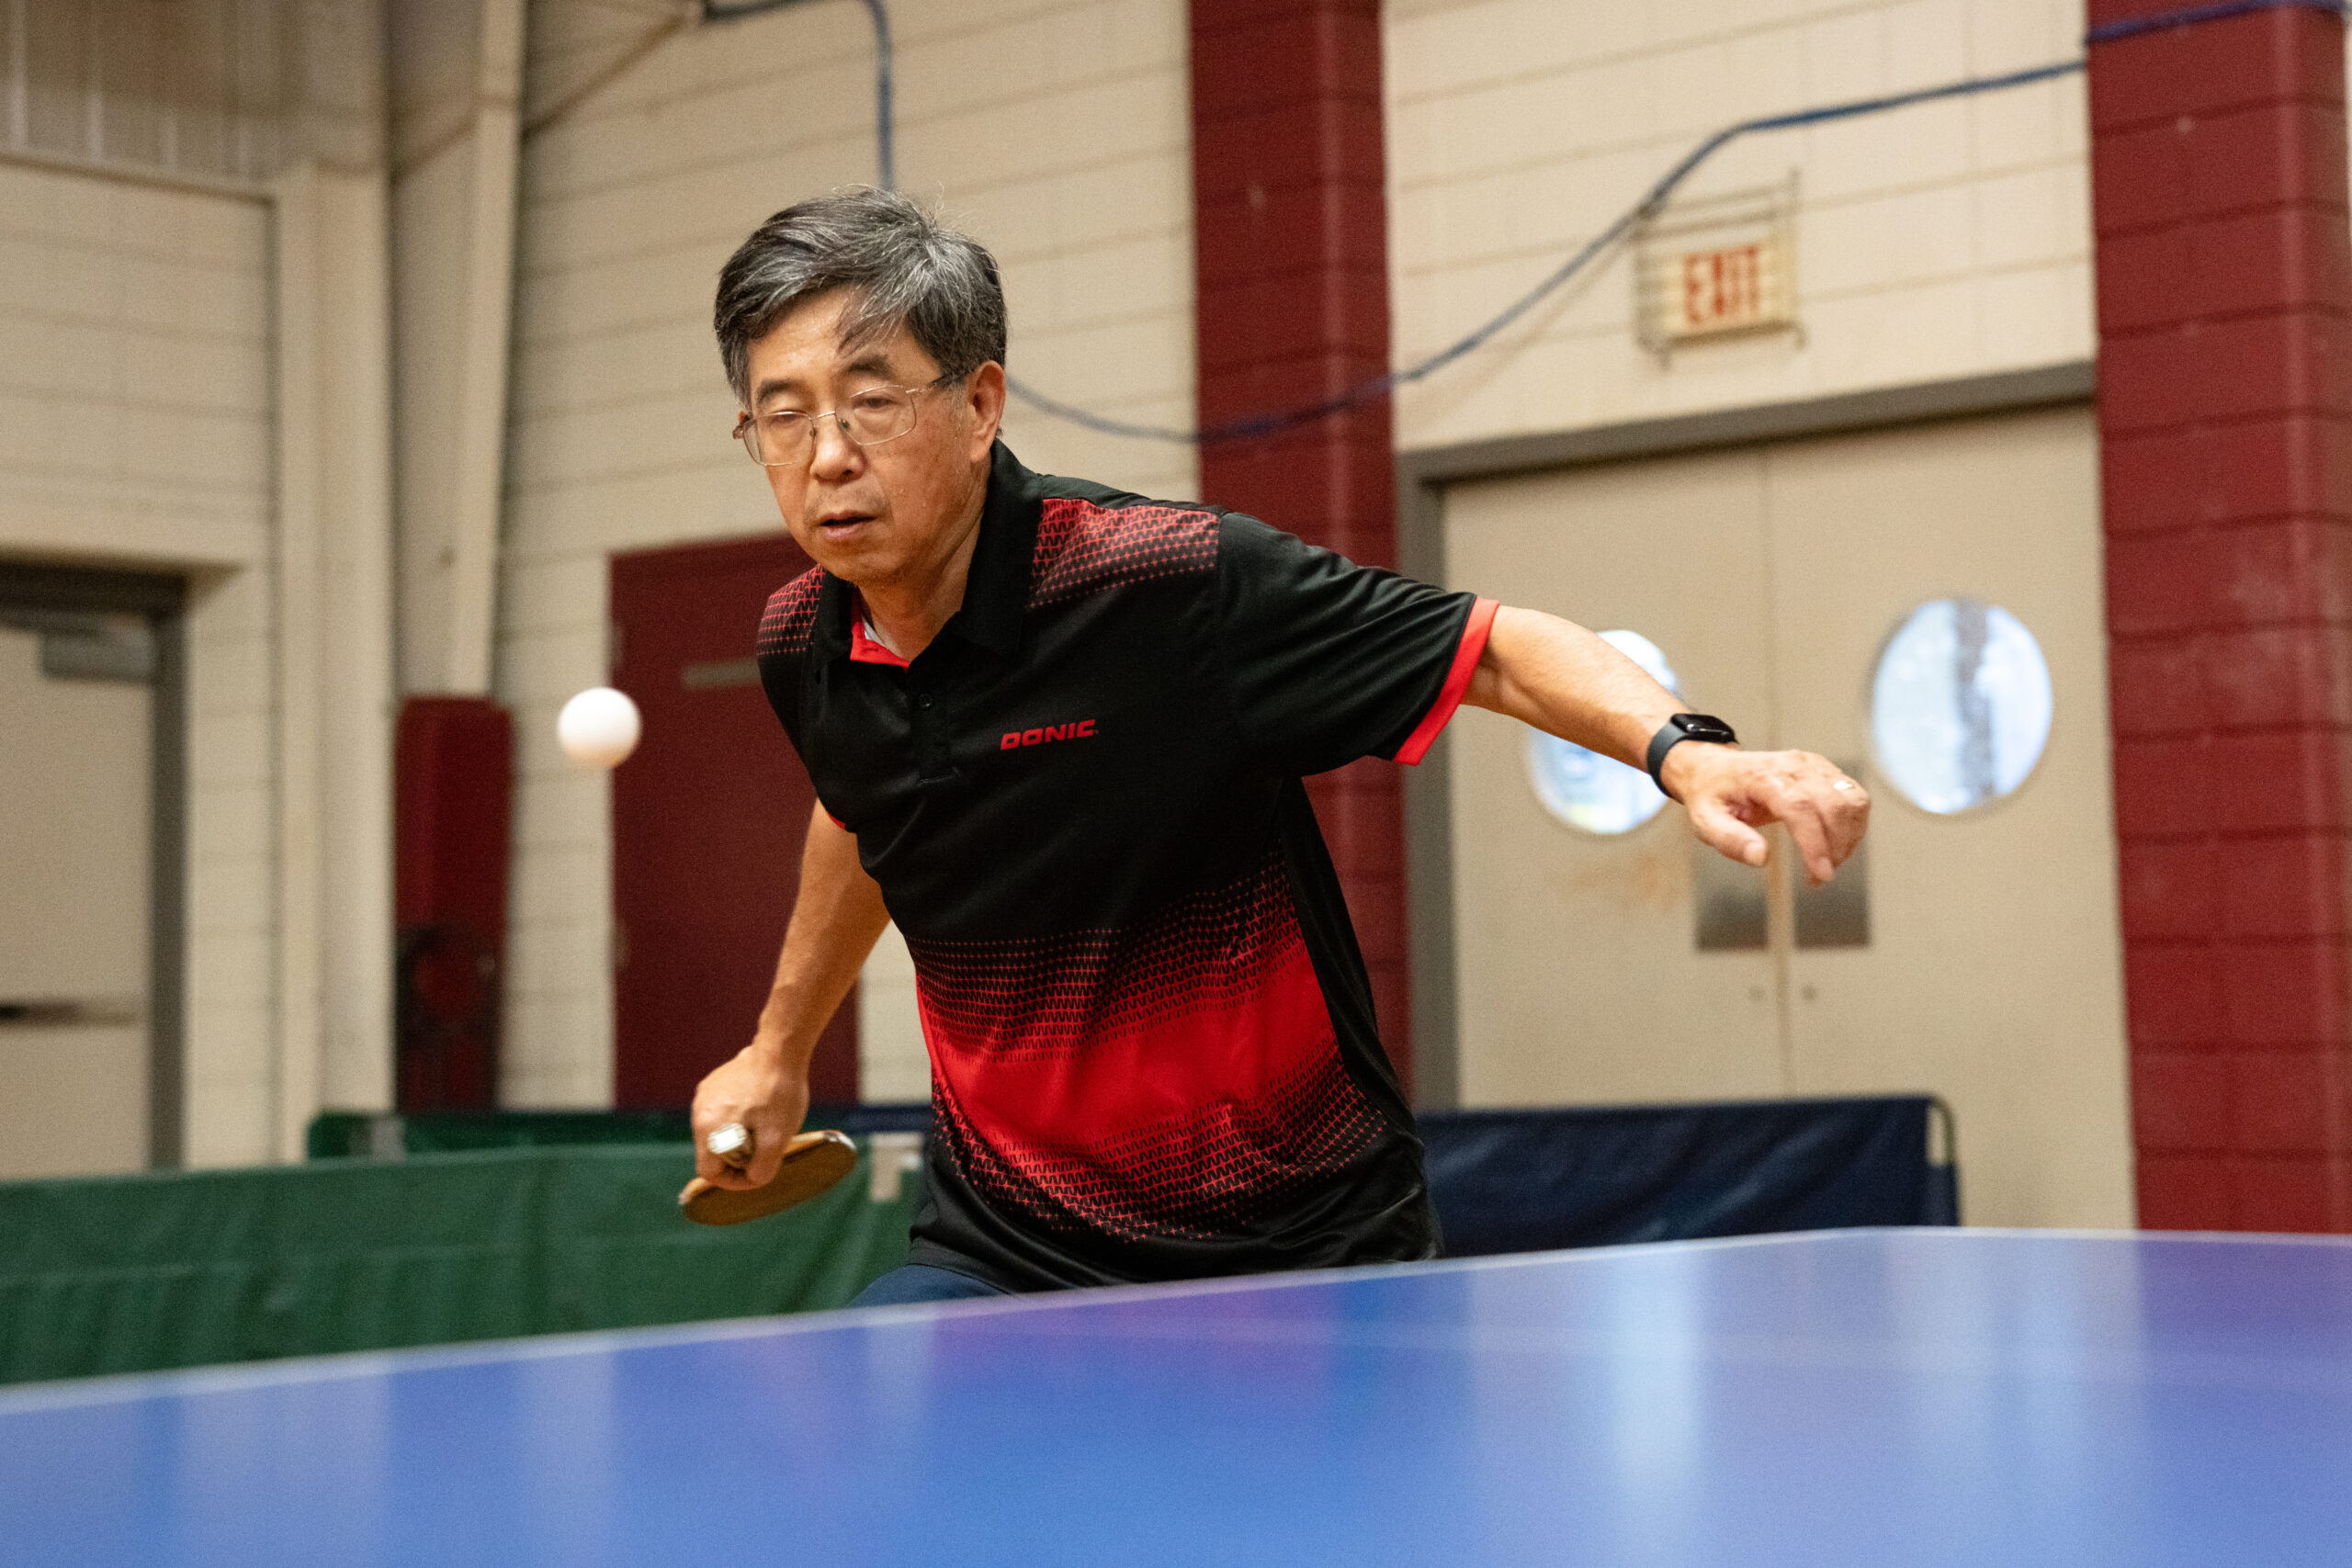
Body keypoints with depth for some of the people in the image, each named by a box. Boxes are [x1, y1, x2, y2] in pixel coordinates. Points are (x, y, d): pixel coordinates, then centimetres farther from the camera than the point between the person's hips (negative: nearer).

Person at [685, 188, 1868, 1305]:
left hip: (1295, 1248, -4)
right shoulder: (801, 649, -3)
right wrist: (781, 1044, 32)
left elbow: (1498, 647, -14)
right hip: (998, 1250, 4)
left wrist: (1686, 752, -32)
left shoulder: (1169, 581, -22)